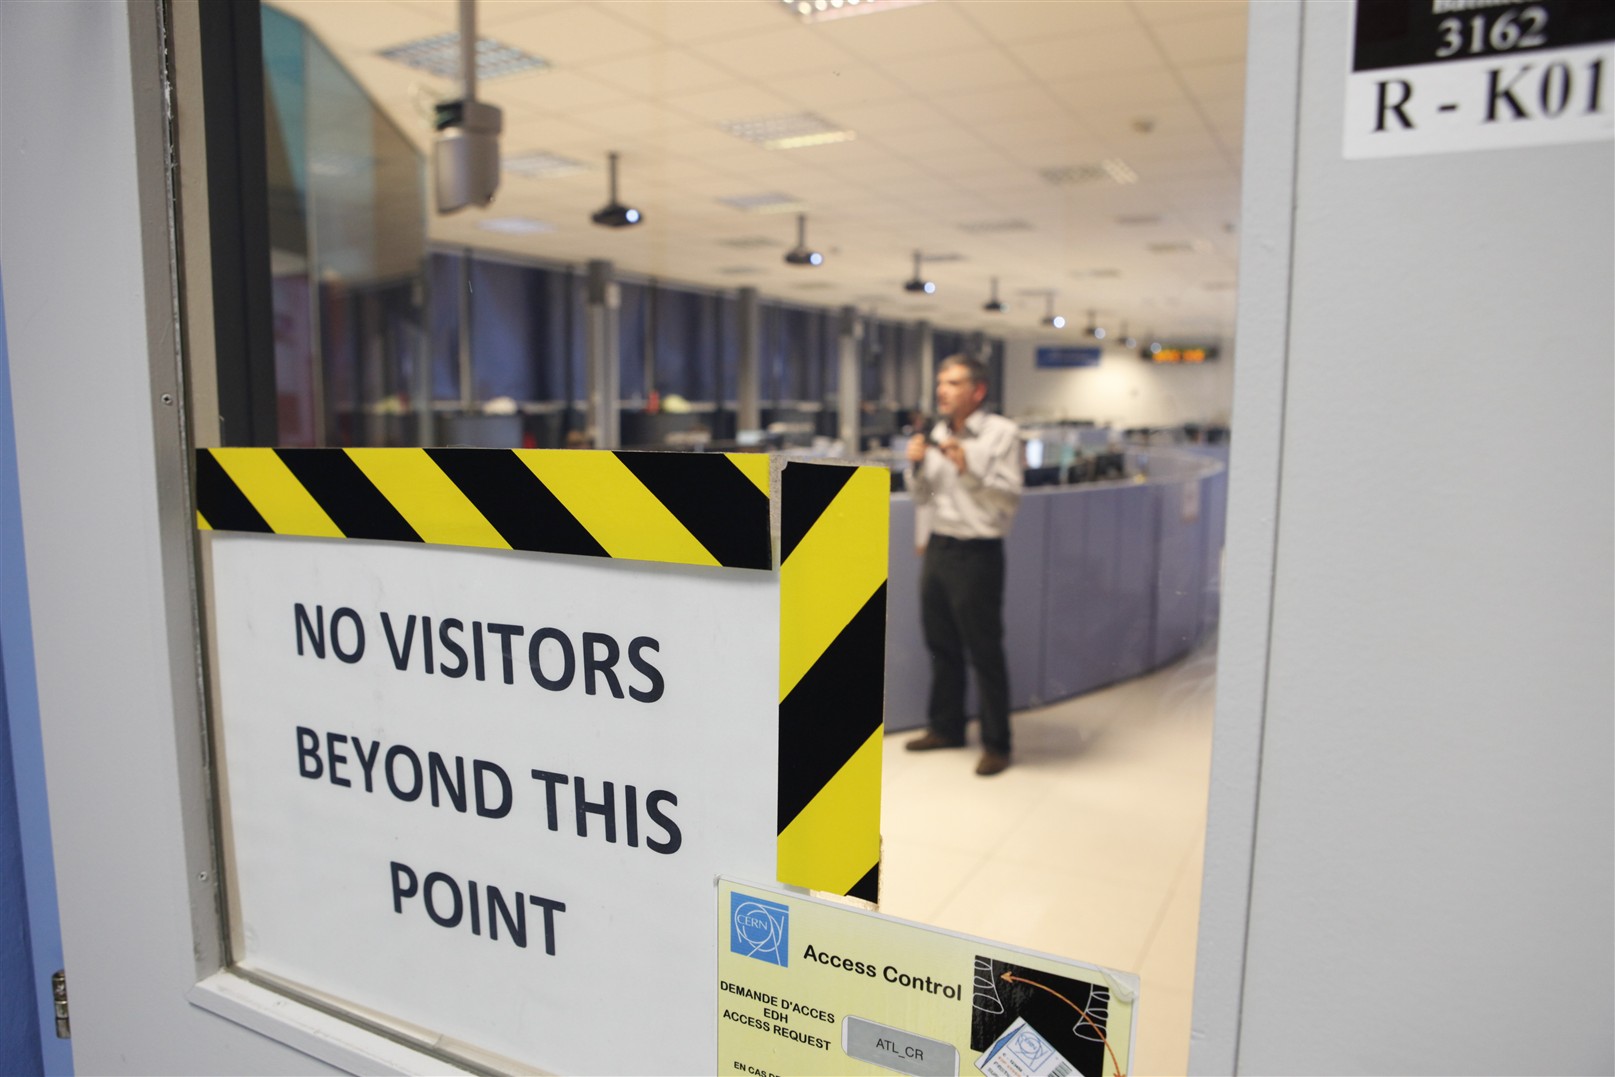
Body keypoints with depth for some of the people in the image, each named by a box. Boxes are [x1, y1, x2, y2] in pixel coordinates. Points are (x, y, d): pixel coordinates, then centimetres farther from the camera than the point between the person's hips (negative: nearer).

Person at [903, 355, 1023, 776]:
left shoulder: (1001, 433, -8)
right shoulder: (937, 434, 9)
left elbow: (1011, 499, -15)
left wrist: (968, 469, -23)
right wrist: (917, 465, -4)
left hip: (977, 553, -6)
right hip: (938, 547, 6)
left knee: (985, 653, 1)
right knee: (942, 646, 16)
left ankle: (996, 744, 14)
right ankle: (946, 728, 31)